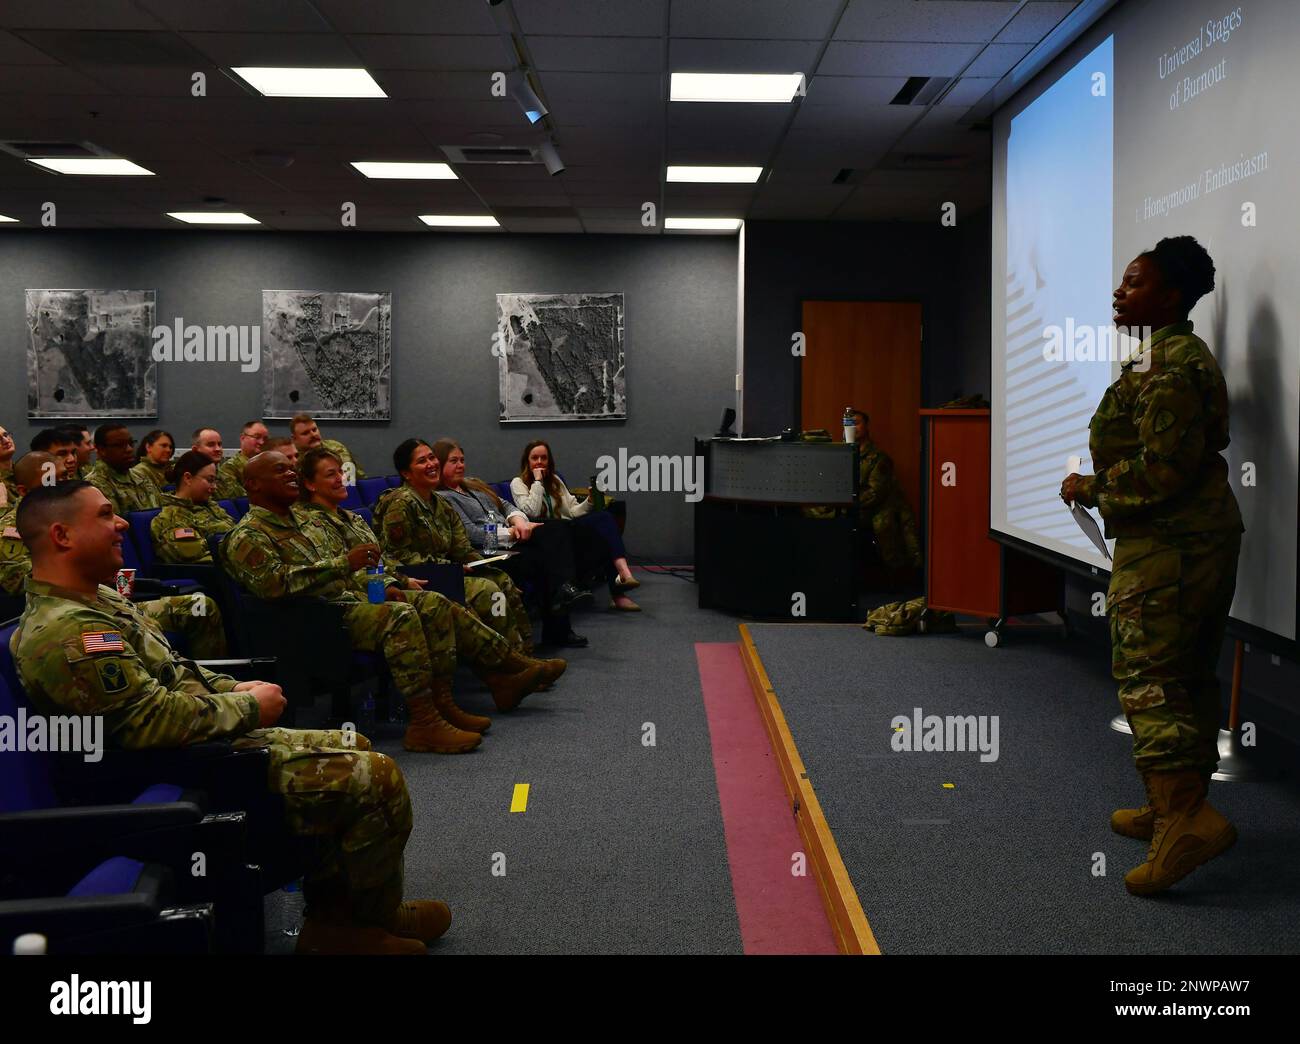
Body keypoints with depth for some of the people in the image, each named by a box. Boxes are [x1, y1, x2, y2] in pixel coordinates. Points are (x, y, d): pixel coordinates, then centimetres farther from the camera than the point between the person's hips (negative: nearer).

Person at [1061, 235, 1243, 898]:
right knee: (1187, 678, 14)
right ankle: (1176, 805, 23)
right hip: (1208, 532, 11)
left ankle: (1187, 818, -17)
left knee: (1145, 675, -11)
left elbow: (1162, 469, -21)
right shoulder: (1188, 355, 19)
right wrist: (1102, 485, 17)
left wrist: (1089, 489, -8)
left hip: (1164, 543, -11)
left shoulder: (1164, 362, -15)